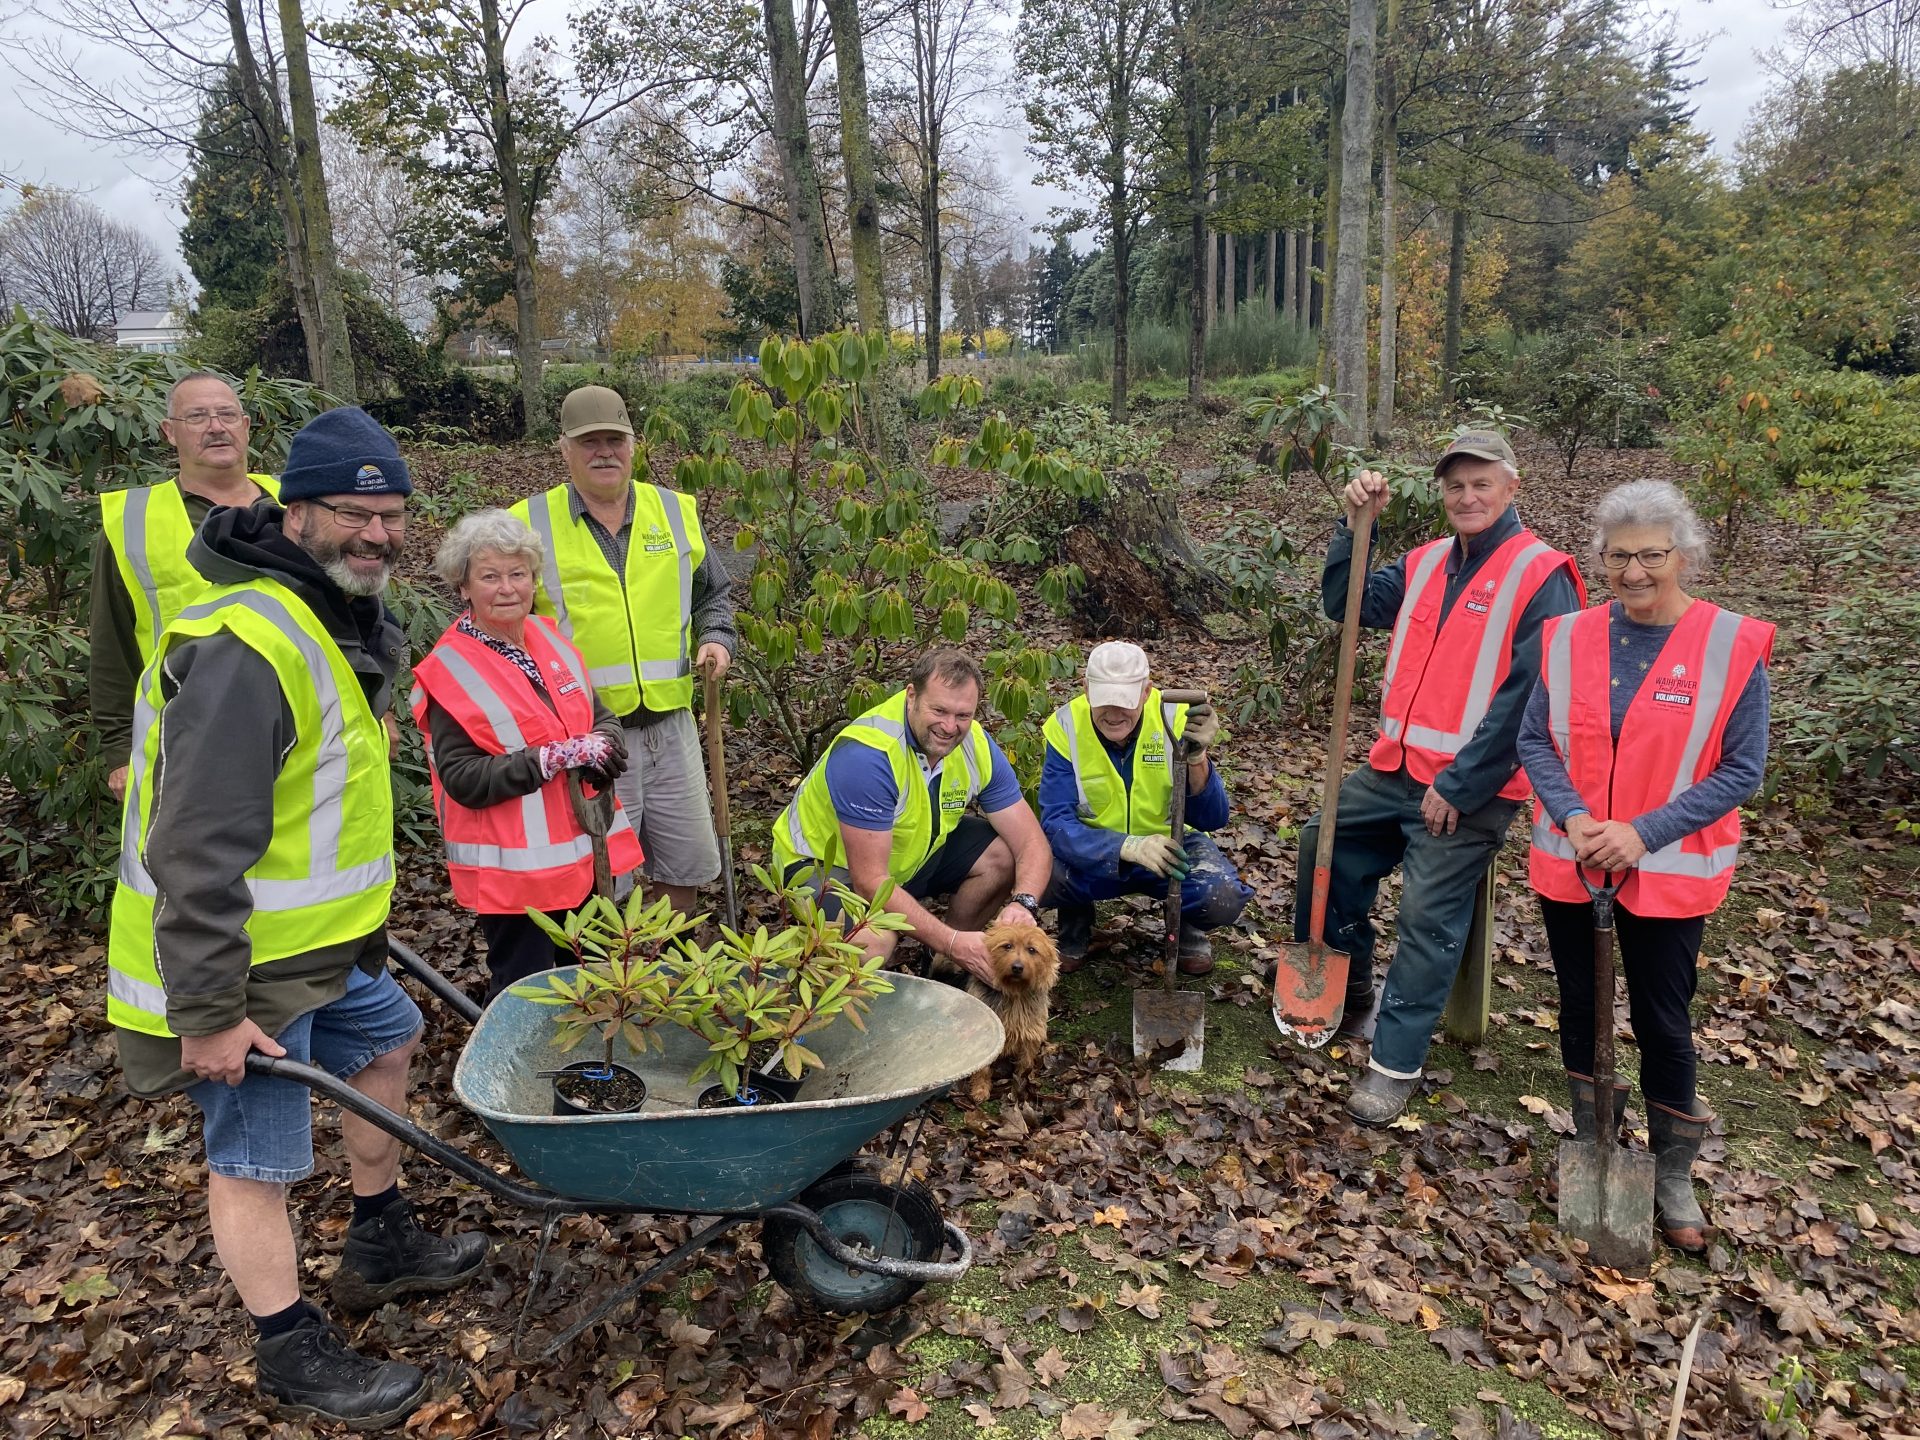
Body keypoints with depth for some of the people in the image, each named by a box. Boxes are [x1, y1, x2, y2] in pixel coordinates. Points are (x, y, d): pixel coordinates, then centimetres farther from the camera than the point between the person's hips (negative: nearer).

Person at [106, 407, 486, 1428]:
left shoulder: (342, 617, 7)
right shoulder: (245, 648, -27)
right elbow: (197, 853, -28)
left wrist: (363, 913, 23)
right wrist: (207, 1013, -24)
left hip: (319, 937, 10)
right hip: (236, 964, -10)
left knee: (386, 1042, 25)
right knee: (258, 1159, 4)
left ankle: (380, 1249, 44)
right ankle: (293, 1356, 24)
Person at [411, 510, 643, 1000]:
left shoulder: (552, 641, 6)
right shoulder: (449, 673, -13)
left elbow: (604, 719, 10)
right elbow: (463, 780, -18)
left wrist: (600, 749, -13)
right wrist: (556, 757, -22)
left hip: (587, 851, 7)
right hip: (514, 866, -6)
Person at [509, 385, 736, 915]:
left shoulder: (675, 511, 8)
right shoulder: (530, 524, -2)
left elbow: (714, 592, 20)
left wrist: (716, 638, 2)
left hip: (671, 725, 4)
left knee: (685, 860, 15)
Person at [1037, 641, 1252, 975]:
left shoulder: (1174, 718, -19)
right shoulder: (1066, 726, -19)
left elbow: (1211, 820, -20)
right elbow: (1056, 822, -25)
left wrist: (1197, 757, -39)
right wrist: (1130, 847, -41)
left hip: (1169, 844, 0)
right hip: (1095, 853, 0)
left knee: (1224, 897, -29)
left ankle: (1187, 925, 10)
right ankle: (1076, 919, 7)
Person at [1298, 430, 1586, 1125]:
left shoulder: (1542, 578, -12)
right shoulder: (1424, 563, 9)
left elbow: (1523, 700, -17)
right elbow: (1346, 605, 7)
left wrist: (1457, 789, -17)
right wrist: (1356, 524, -6)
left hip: (1470, 789, -7)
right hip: (1396, 768, 8)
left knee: (1429, 918, -5)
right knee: (1323, 842, 11)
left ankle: (1396, 1063, 9)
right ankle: (1347, 990, 31)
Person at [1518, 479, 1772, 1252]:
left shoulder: (1732, 647, -10)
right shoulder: (1568, 637, -3)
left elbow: (1741, 770, -10)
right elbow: (1535, 740, 0)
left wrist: (1644, 832, -19)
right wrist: (1572, 817, -17)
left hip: (1670, 872, -3)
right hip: (1569, 864, 3)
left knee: (1663, 1024, 8)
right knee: (1581, 1009, 15)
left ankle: (1673, 1175, 29)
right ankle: (1592, 1149, 36)